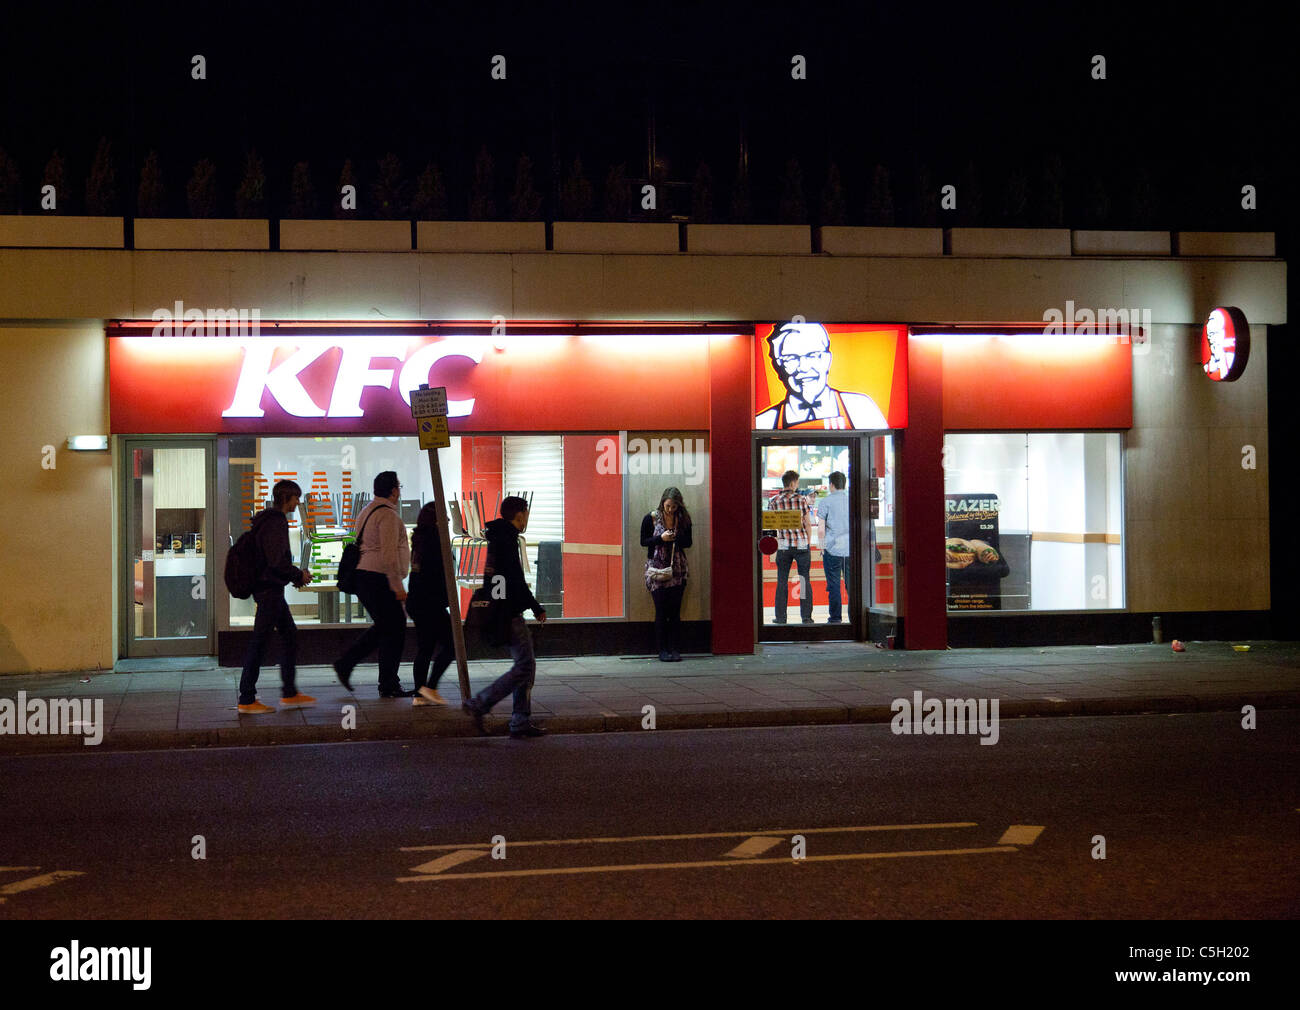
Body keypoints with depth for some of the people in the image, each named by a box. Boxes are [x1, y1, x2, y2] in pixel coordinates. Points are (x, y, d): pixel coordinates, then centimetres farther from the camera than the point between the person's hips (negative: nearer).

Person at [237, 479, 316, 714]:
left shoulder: (269, 520, 15)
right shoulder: (275, 523, -17)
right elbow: (277, 561, -23)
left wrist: (295, 574, 14)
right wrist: (299, 575, -8)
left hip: (269, 588, 11)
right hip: (269, 589, -11)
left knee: (290, 634, 15)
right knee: (259, 642, -5)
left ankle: (289, 694, 20)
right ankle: (247, 700, -1)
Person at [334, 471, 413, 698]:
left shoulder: (368, 511, 18)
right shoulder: (388, 515, -14)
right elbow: (389, 554, -21)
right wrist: (397, 587, -20)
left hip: (362, 576, 10)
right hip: (379, 578, -10)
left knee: (383, 626, 18)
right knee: (393, 630, -3)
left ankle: (345, 665, 16)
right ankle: (388, 686, 1)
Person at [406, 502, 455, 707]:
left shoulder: (420, 539, 13)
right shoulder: (434, 540, -16)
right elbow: (439, 575, -19)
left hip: (416, 602, 9)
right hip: (431, 604, -9)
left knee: (425, 647, 12)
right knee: (450, 644, -1)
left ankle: (419, 694, 12)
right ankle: (430, 687, -3)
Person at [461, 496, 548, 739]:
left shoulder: (498, 538, 17)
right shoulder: (507, 539, -14)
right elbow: (516, 582, -19)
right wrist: (537, 608, -12)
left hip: (503, 612, 10)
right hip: (509, 614, -10)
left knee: (526, 665, 11)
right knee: (524, 667, -9)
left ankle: (521, 722, 11)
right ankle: (478, 704, -7)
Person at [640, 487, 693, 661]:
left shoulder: (683, 519, 3)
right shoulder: (651, 518, -3)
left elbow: (688, 542, 8)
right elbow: (643, 541, 0)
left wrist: (676, 539, -13)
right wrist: (661, 538, -15)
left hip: (677, 568, 2)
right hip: (657, 568, -2)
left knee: (675, 611, 0)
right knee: (661, 611, -4)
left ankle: (675, 649, 3)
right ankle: (662, 651, 1)